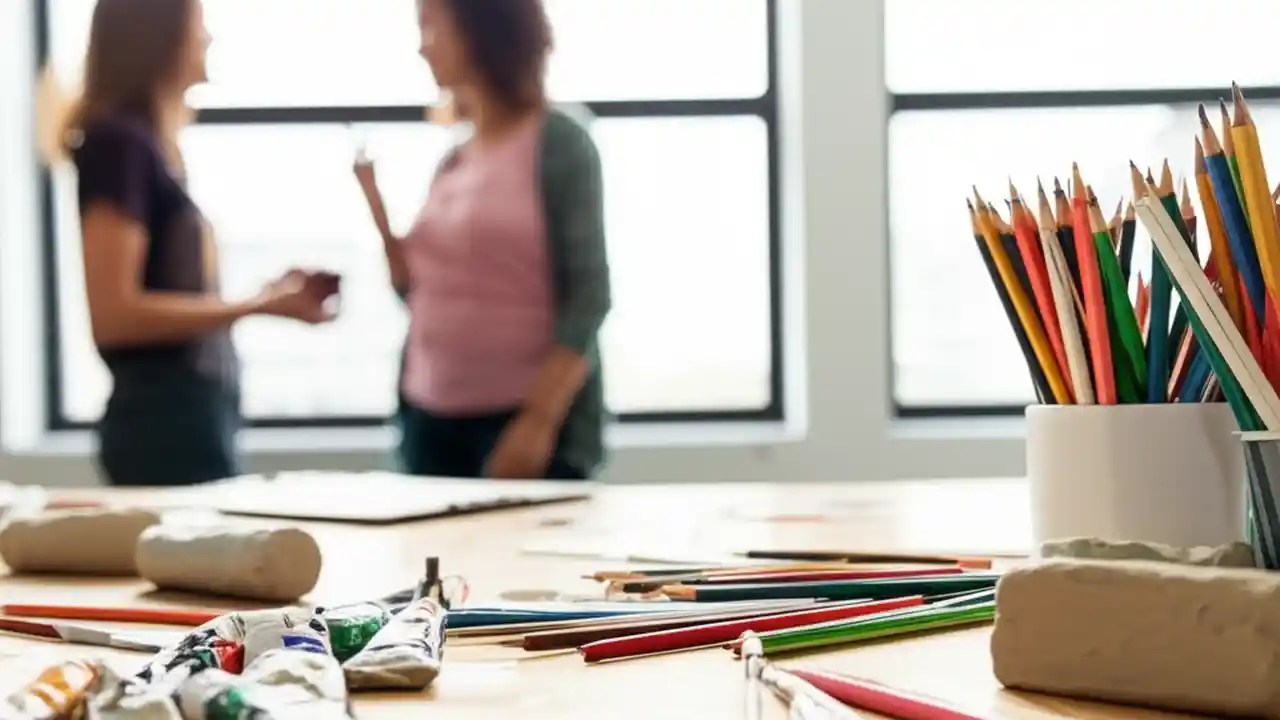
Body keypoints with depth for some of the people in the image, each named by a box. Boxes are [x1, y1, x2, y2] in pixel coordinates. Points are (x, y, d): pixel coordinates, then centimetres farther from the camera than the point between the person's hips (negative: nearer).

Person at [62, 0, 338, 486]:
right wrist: (258, 307, -16)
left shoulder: (150, 143, 14)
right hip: (165, 420, -9)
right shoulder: (118, 140, -11)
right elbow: (114, 315, -18)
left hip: (194, 414, 9)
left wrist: (271, 294, 13)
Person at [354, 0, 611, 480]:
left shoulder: (557, 144, -4)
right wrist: (372, 199, 6)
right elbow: (422, 294, 14)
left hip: (526, 421, -5)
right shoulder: (453, 161, 12)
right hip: (432, 420, 5)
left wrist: (539, 421, -17)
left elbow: (588, 298, -10)